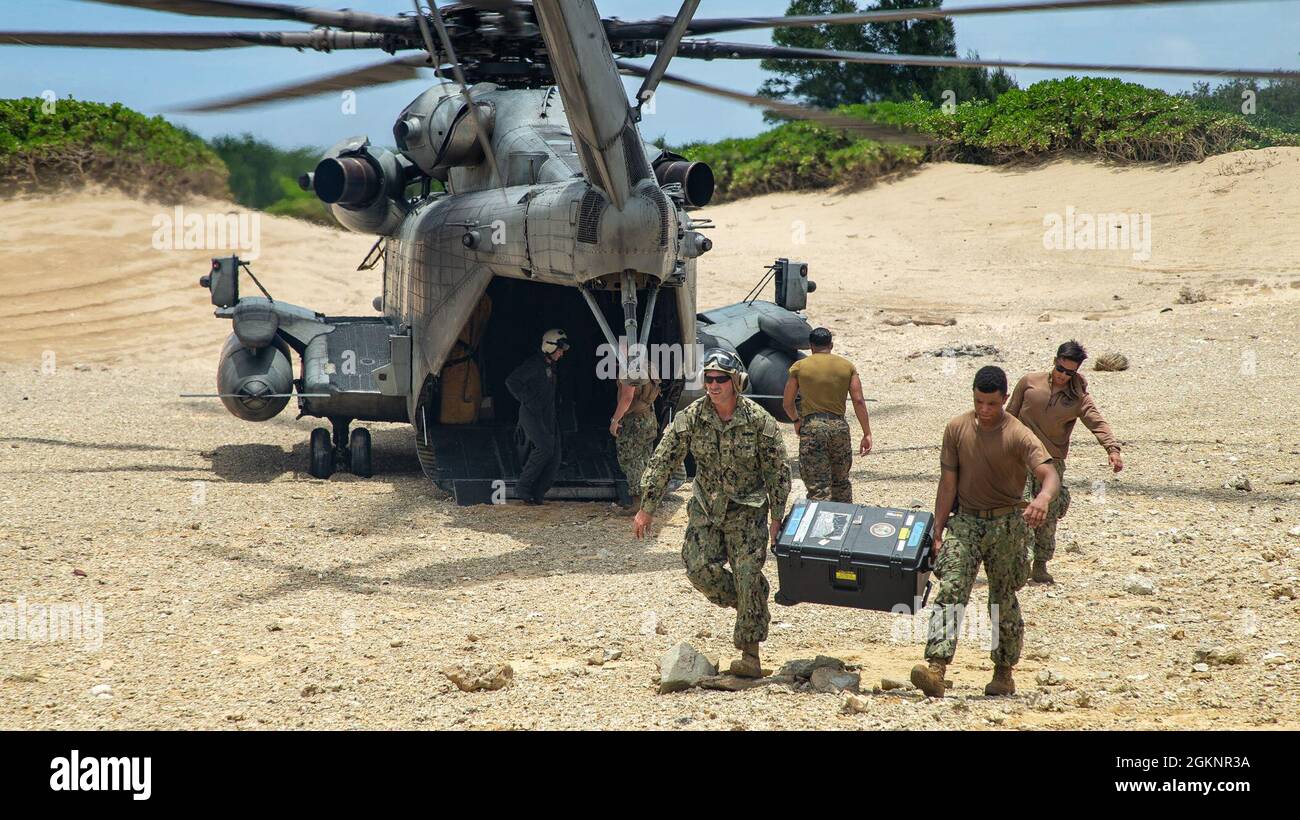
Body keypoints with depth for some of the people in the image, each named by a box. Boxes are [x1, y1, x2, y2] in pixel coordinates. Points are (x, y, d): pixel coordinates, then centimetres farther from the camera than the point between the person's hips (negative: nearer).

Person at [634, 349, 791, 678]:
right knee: (701, 569, -10)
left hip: (747, 511, -3)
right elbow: (662, 462, -6)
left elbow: (778, 470, -5)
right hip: (705, 508, 3)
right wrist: (647, 508, -8)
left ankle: (750, 655, -2)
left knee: (748, 578, -8)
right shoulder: (690, 418, -9)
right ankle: (746, 606, 21)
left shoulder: (758, 420, -14)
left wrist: (777, 516, -4)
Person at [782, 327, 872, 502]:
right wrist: (867, 434, 3)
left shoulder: (799, 367, 3)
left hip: (812, 427, -3)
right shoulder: (847, 366, 7)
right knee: (841, 483, 19)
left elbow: (787, 403, 8)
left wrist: (797, 421, 27)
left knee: (818, 487, -5)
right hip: (839, 426, 3)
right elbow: (858, 401, 1)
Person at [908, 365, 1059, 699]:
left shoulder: (1019, 436, -11)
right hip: (965, 521, 2)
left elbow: (1050, 474, -24)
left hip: (1006, 525, -1)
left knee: (1003, 602, 7)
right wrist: (938, 532, 0)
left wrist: (1043, 498, -47)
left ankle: (1004, 673, 24)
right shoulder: (957, 429, -1)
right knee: (951, 590, -16)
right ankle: (936, 668, -30)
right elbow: (948, 483, 3)